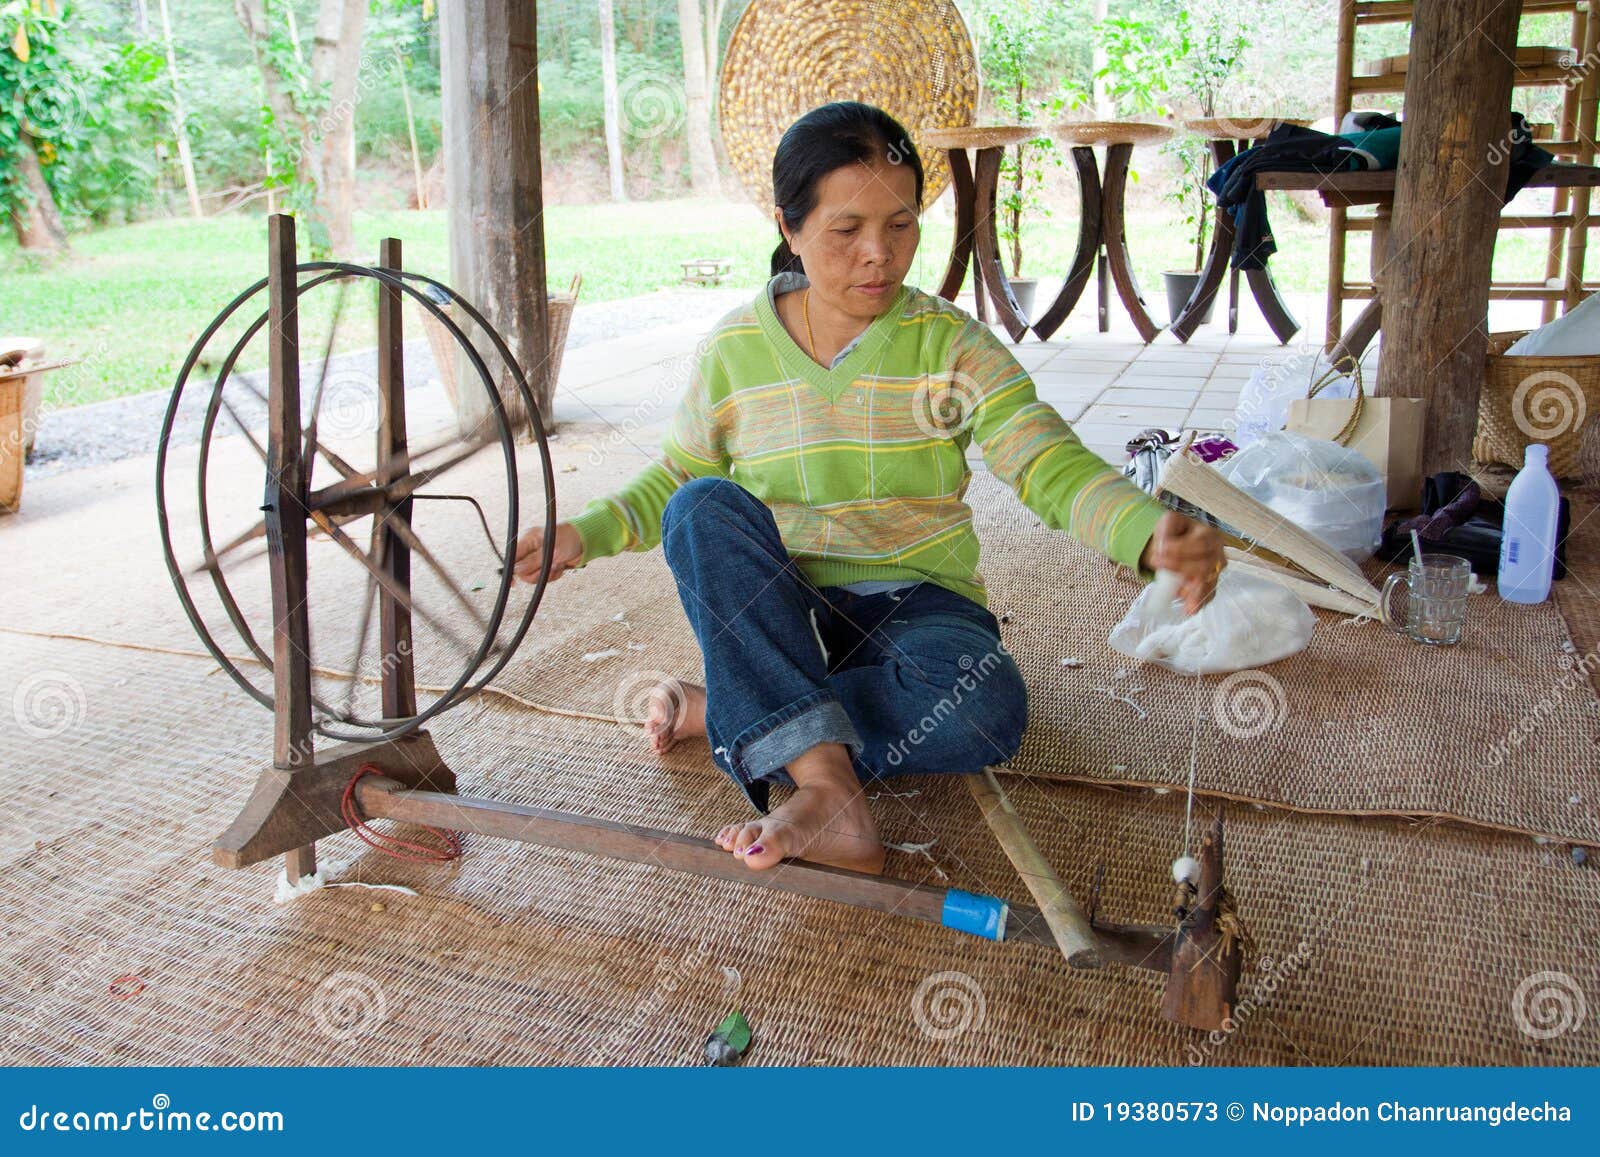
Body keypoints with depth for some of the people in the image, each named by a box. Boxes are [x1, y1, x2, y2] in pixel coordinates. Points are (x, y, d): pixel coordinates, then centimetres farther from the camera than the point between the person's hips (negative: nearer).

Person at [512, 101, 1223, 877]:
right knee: (705, 509, -29)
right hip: (779, 616, 1)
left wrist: (1152, 538, -39)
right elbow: (678, 477, 12)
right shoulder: (733, 351, -2)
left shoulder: (951, 347, -7)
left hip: (914, 605, -1)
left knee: (986, 703, -35)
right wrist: (586, 533, -7)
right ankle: (827, 790, -38)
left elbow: (1055, 470, -18)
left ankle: (724, 712, -17)